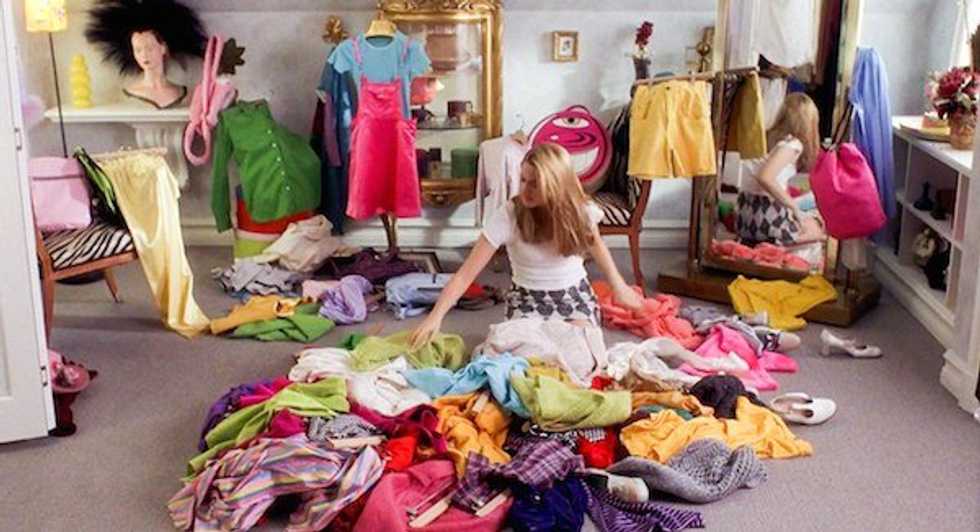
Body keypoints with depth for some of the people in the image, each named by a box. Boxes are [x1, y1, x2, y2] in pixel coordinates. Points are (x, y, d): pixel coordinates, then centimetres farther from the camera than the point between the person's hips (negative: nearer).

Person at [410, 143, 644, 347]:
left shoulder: (581, 210, -16)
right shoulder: (507, 216, -23)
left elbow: (596, 245, 9)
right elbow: (466, 273, -25)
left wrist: (618, 285, 16)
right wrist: (436, 315, -36)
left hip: (575, 295, 1)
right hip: (528, 299, -1)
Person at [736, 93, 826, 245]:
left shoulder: (771, 136, 11)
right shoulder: (792, 144, -12)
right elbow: (765, 177, -25)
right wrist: (794, 207, -17)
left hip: (746, 211, 7)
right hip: (764, 214, -7)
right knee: (818, 228, 18)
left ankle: (753, 243, 8)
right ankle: (773, 244, -3)